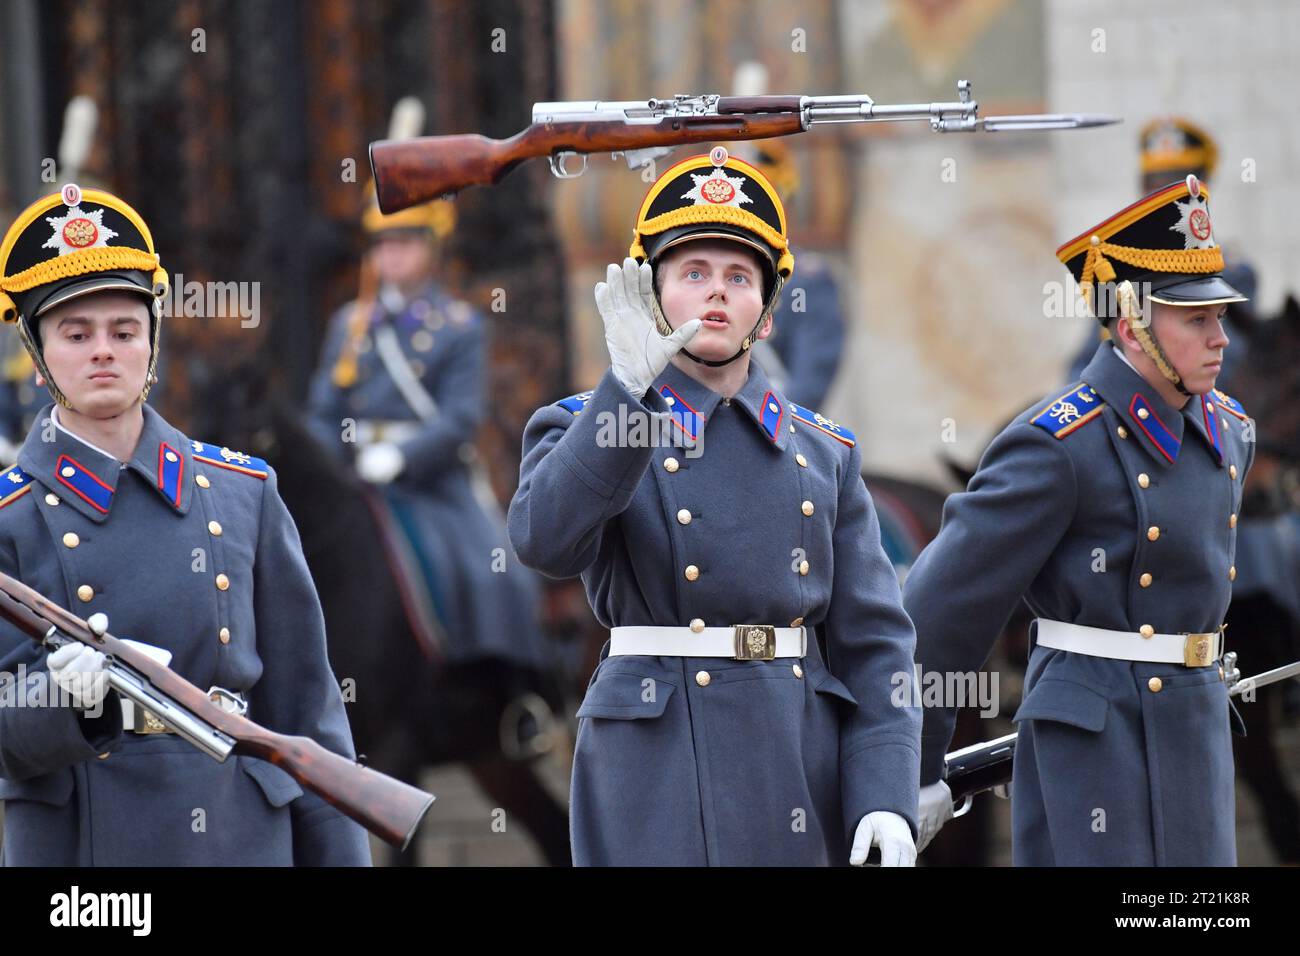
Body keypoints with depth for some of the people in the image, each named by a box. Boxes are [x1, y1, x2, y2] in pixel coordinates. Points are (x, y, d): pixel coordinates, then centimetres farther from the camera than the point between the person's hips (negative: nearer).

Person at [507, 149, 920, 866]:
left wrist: (885, 799, -6)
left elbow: (872, 640, 6)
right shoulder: (585, 429, 4)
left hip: (802, 800, 3)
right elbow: (548, 539, -18)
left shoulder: (825, 456, 12)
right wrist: (628, 387, -24)